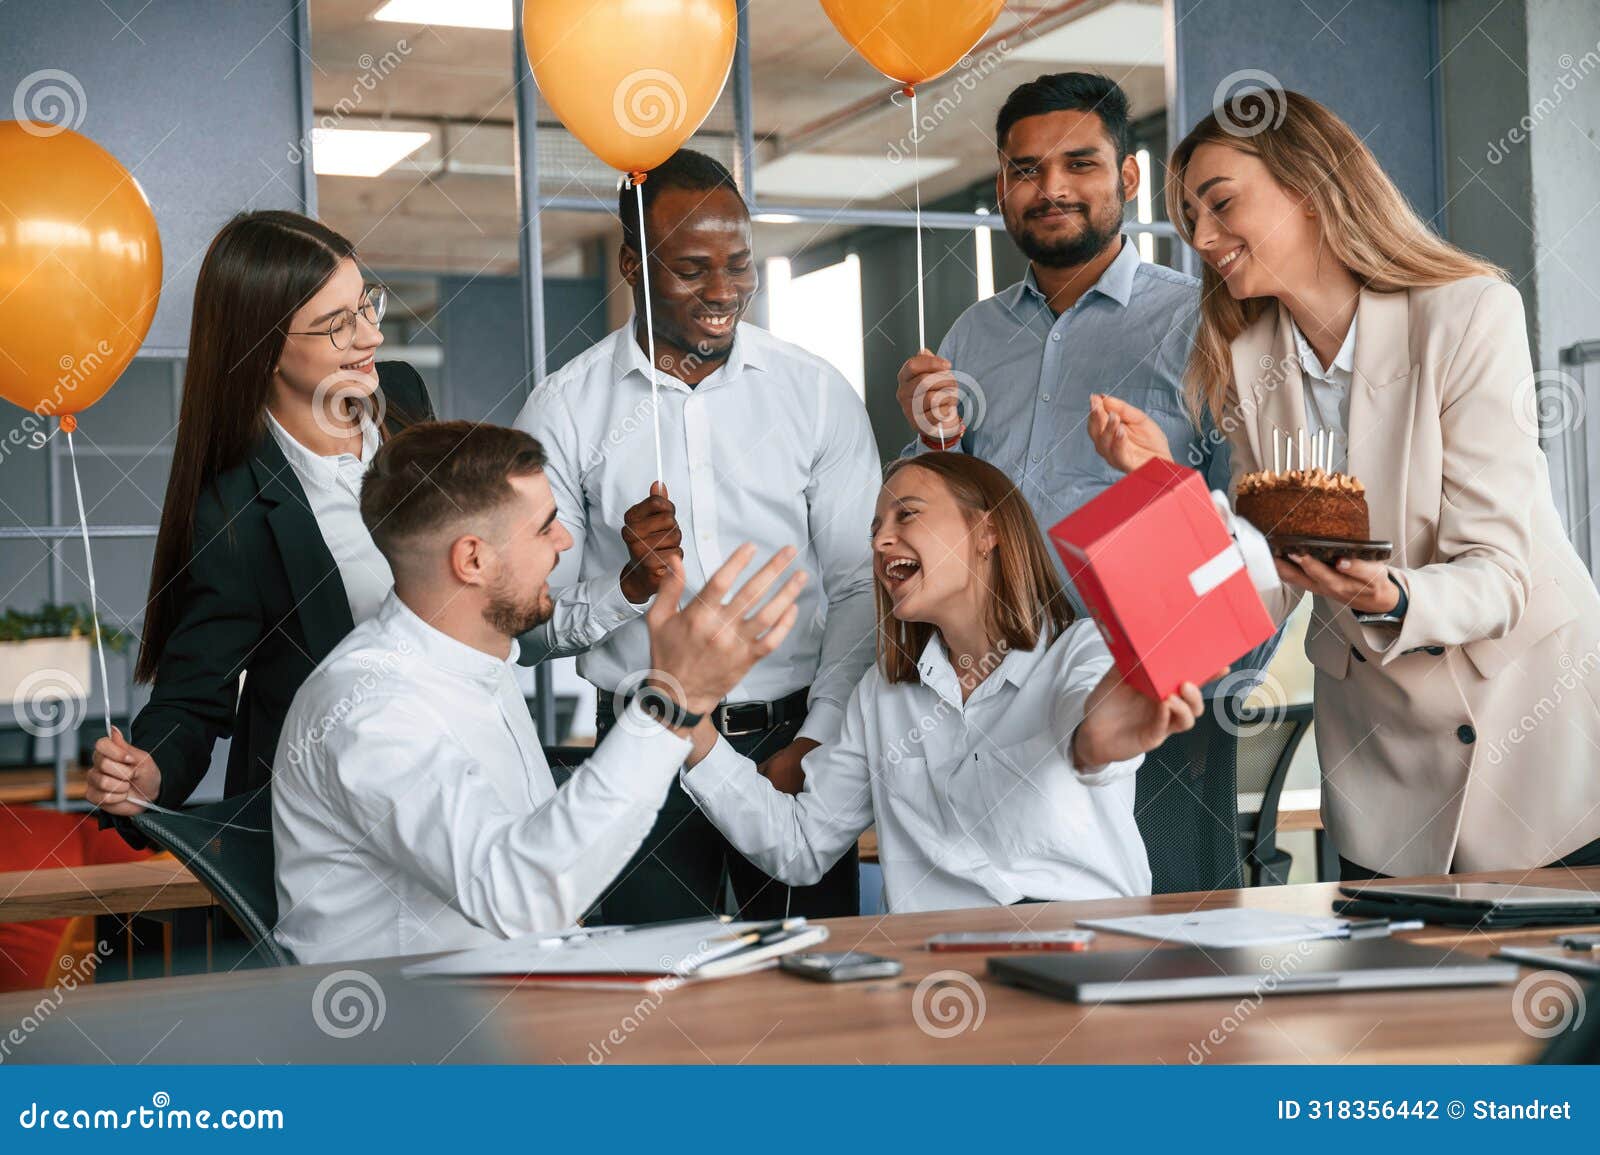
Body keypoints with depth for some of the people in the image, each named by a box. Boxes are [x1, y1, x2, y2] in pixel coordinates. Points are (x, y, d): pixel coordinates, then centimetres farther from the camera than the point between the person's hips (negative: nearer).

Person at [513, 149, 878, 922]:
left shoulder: (817, 393, 5)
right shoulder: (566, 410, 1)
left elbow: (861, 585, 4)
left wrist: (817, 740, -6)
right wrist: (631, 585, -17)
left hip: (795, 742, 1)